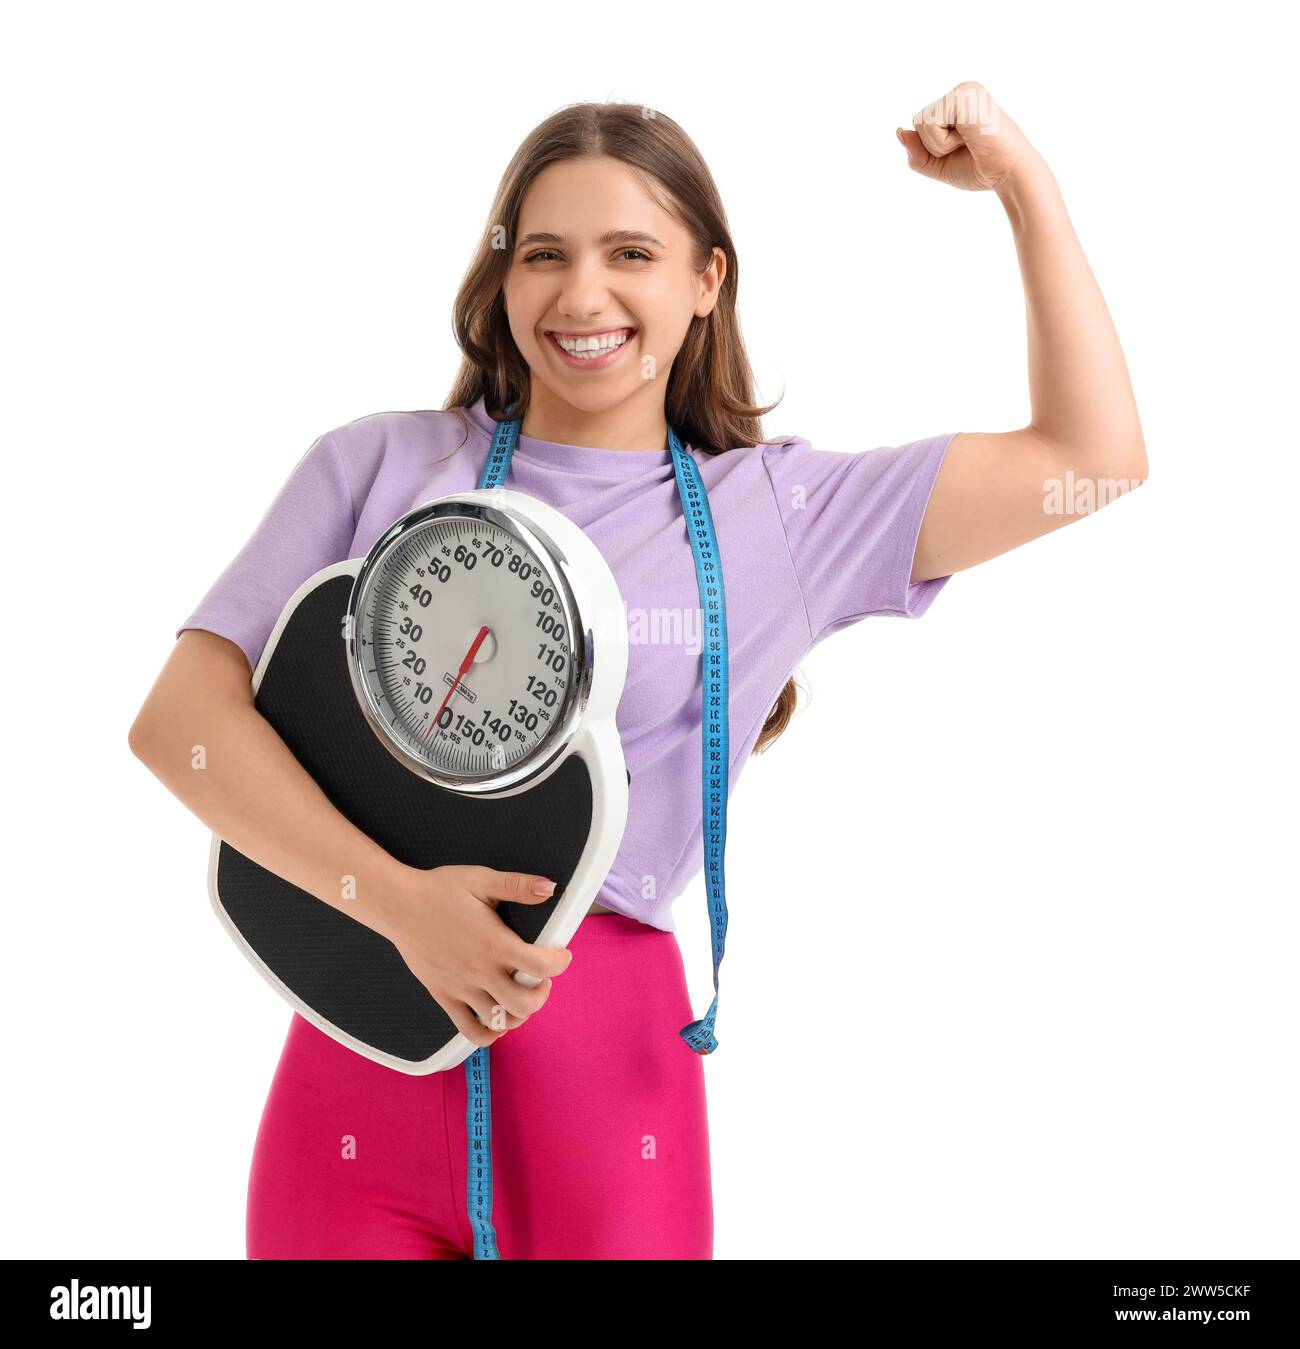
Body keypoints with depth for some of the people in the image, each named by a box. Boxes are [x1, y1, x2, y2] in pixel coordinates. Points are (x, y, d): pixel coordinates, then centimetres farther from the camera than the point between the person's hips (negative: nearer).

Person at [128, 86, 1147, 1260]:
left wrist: (1024, 179, 7)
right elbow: (182, 717, -2)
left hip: (603, 1065, 0)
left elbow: (1093, 457, 8)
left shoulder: (783, 511, 6)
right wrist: (399, 899, -16)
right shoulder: (379, 467, 5)